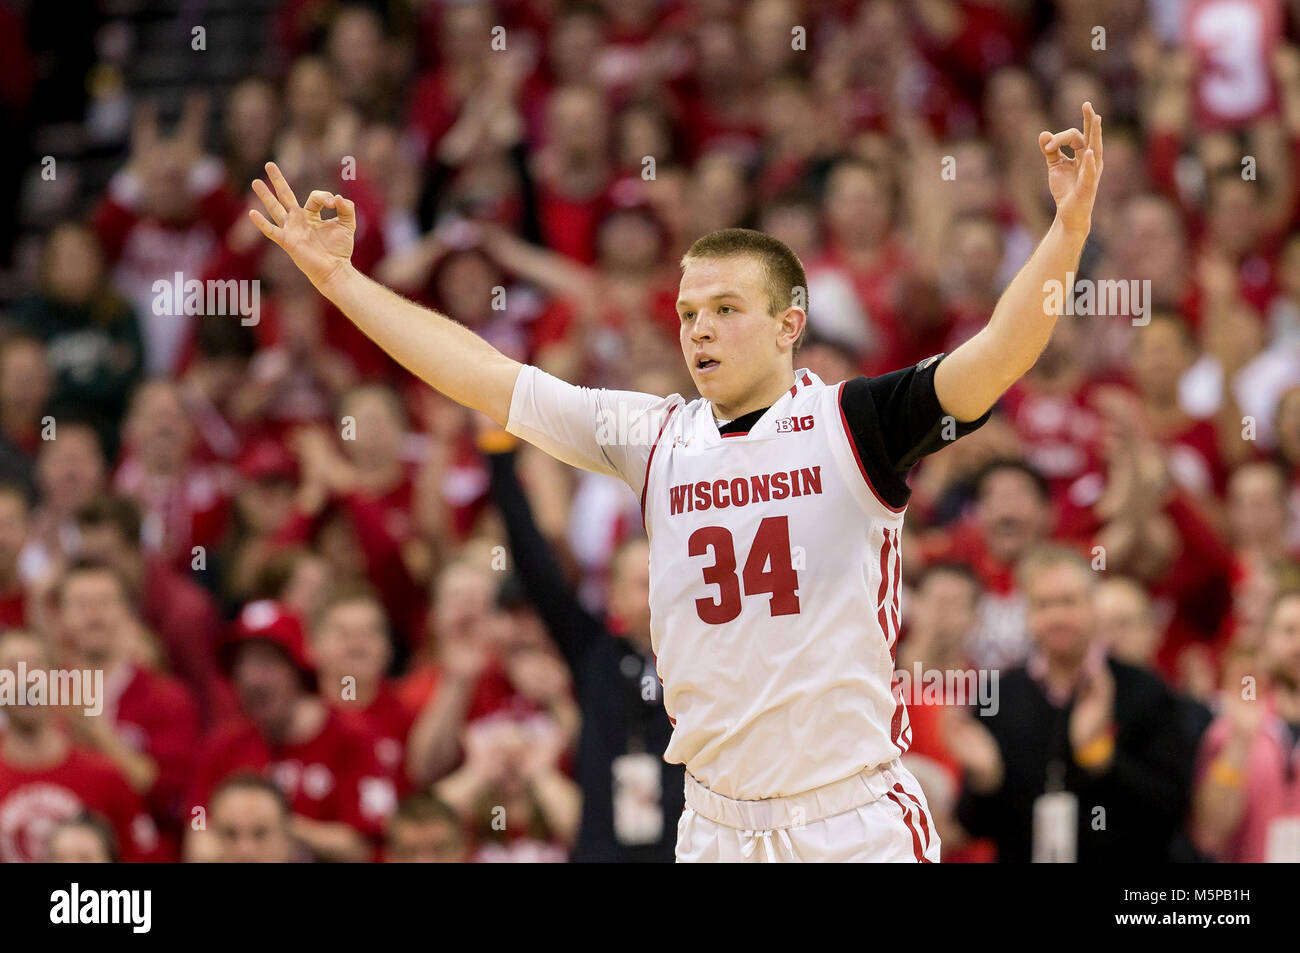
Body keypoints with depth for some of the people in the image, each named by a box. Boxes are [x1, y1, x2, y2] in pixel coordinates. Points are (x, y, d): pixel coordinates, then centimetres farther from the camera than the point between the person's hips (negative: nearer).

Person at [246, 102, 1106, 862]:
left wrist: (1069, 229, -29)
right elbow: (486, 378, 12)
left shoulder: (854, 424, -3)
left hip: (857, 821, -4)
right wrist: (337, 277, 13)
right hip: (715, 822, 4)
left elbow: (993, 359, -15)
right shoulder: (654, 436, 9)